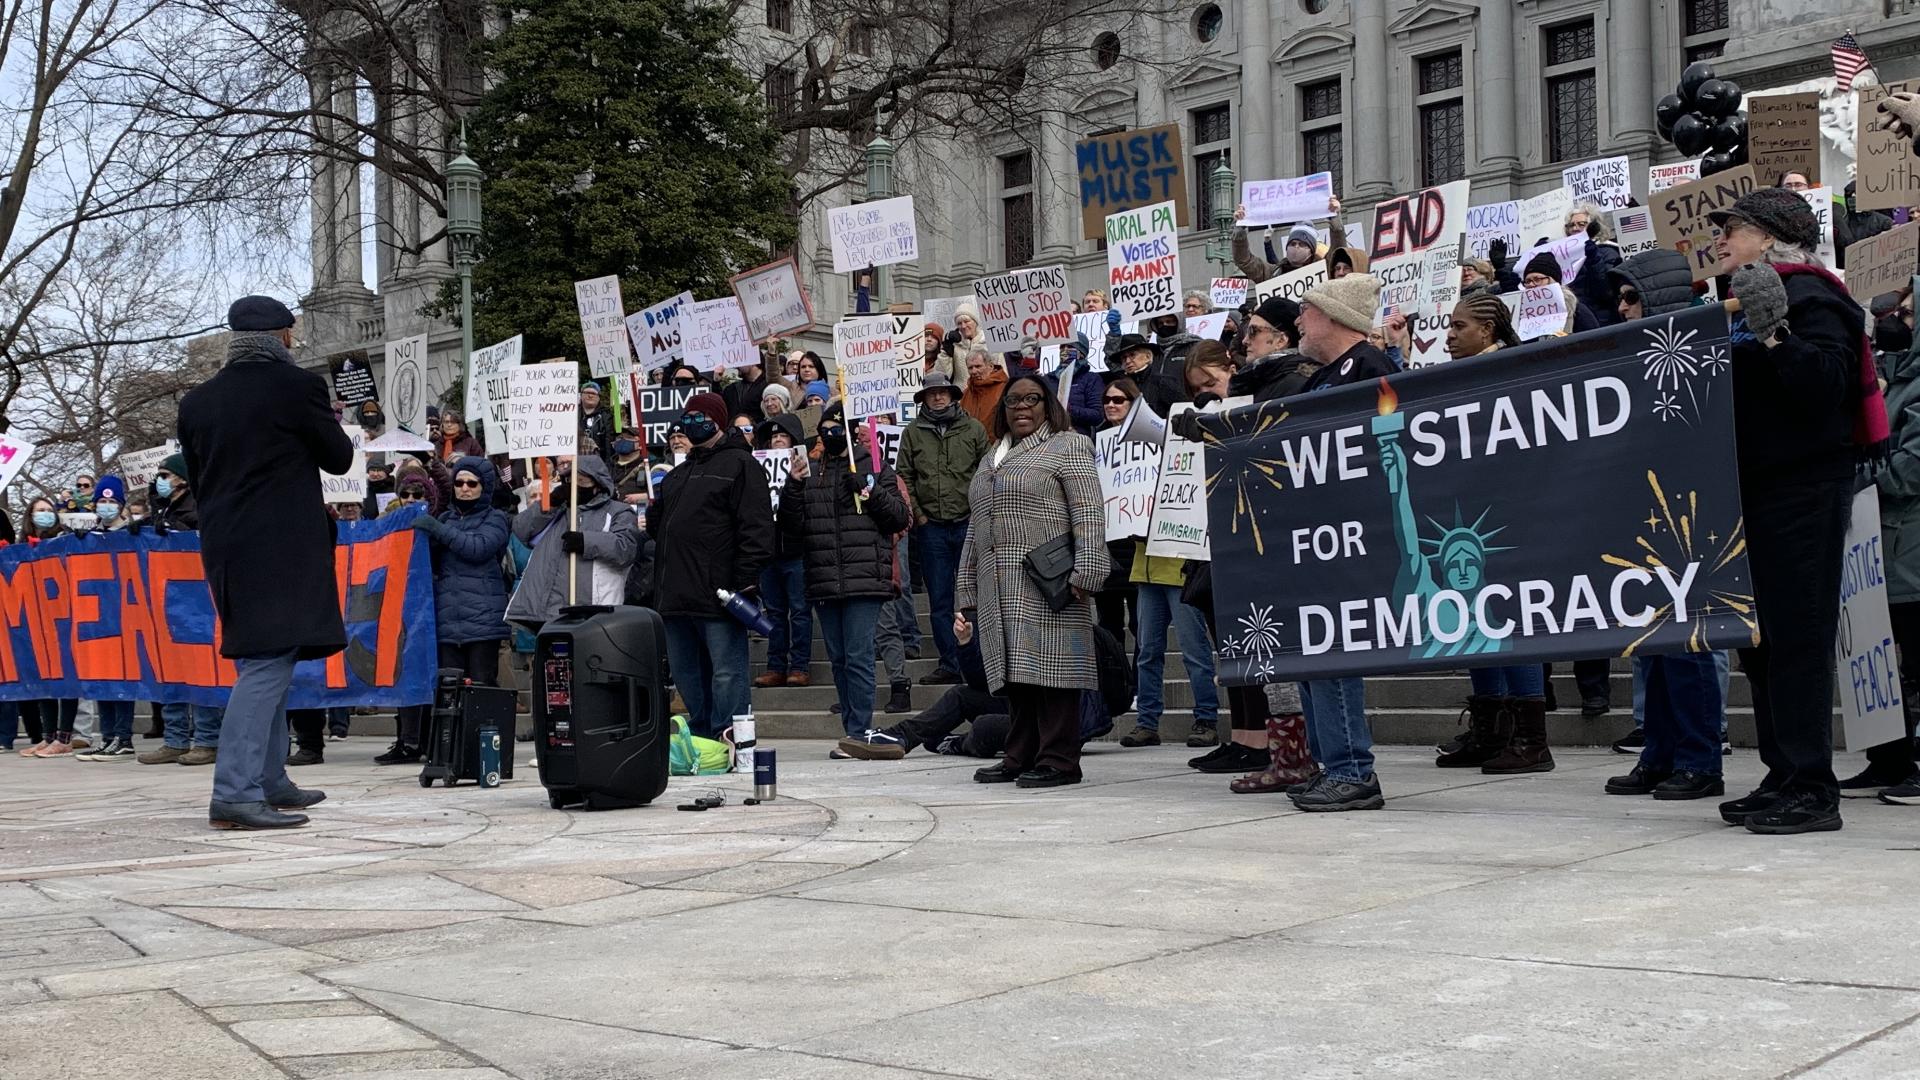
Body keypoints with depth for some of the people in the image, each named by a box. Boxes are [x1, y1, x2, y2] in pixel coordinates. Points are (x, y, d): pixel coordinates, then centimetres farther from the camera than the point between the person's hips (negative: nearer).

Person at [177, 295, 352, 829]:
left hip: (224, 546, 7)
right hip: (284, 547, -7)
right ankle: (235, 793, -15)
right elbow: (339, 457, 2)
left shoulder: (196, 401, 10)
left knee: (260, 664, 17)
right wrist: (315, 426, 21)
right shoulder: (298, 386, -8)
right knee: (268, 665, -9)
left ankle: (271, 782, 22)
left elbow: (197, 477, 15)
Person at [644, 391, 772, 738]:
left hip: (718, 593, -9)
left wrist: (746, 580, -19)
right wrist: (656, 508, 9)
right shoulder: (678, 475, 24)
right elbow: (661, 528, 32)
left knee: (726, 674, -7)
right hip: (677, 596, 9)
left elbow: (756, 527, -11)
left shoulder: (739, 465, -2)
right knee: (687, 676, 11)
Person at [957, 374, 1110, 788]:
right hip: (997, 590, 6)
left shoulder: (1067, 446, 5)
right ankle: (1021, 757, 12)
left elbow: (1089, 514, -5)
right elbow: (975, 529, 26)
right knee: (1014, 674, 6)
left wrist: (1085, 572, -17)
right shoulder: (989, 459, 26)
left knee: (1049, 666, -9)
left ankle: (1059, 759, -6)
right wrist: (966, 595, 21)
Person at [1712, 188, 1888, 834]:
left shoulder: (1807, 295, -10)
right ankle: (1783, 780, 19)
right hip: (1757, 490, 10)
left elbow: (1826, 382, -23)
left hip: (1802, 489, -10)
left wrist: (1773, 334, -30)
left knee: (1796, 636, -10)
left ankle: (1811, 790, -7)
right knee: (1761, 640, 12)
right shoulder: (1745, 299, 19)